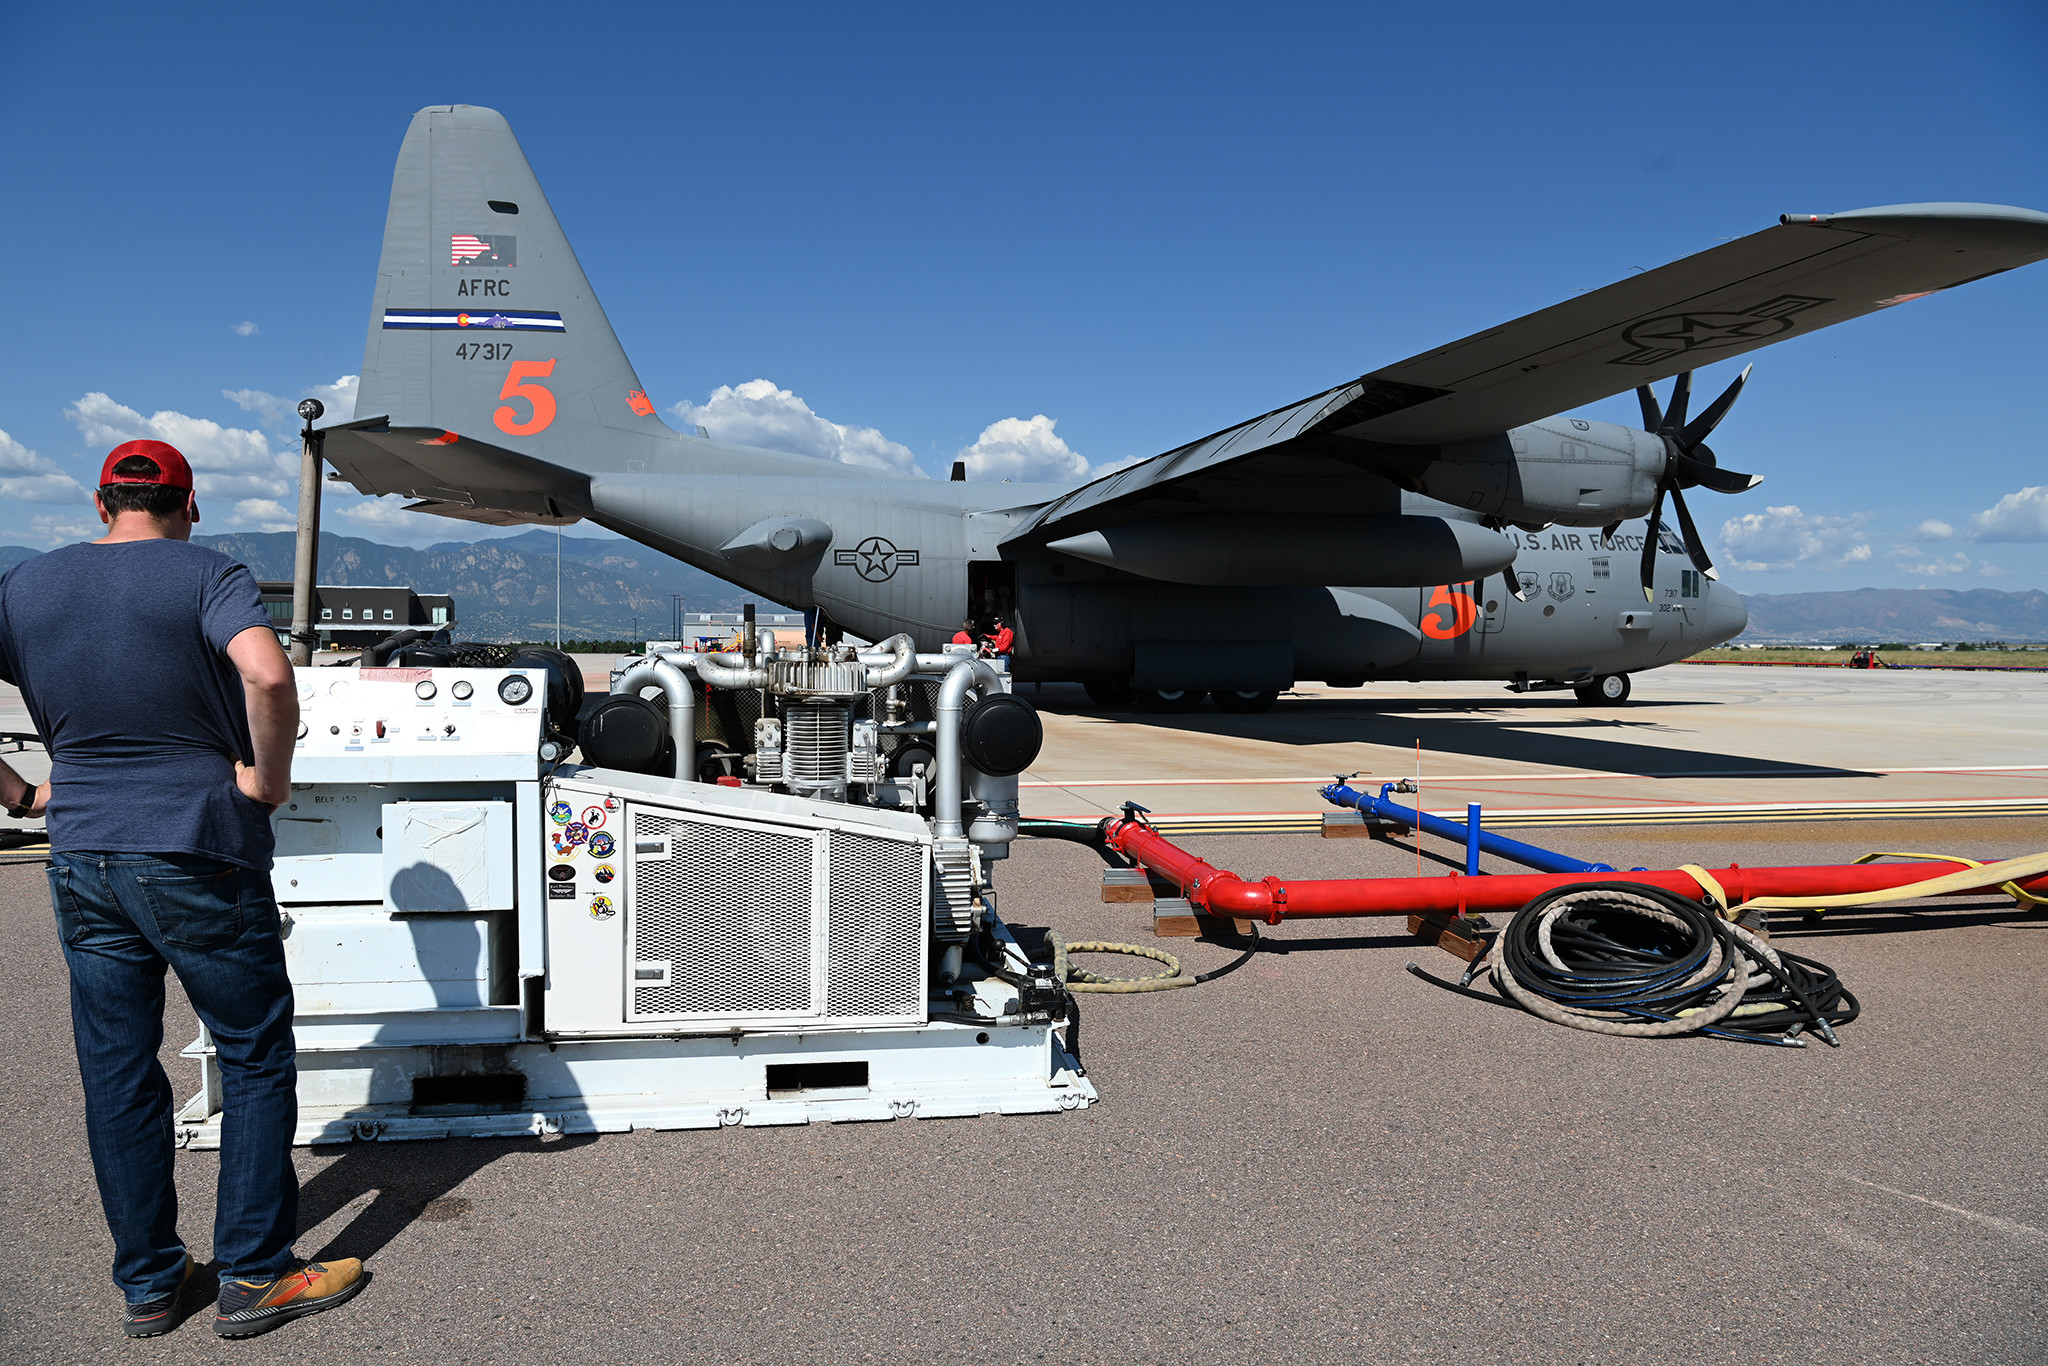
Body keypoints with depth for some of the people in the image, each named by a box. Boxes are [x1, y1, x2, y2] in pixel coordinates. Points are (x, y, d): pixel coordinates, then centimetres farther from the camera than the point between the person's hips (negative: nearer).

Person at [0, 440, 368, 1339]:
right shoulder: (206, 575, -9)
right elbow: (267, 674, -28)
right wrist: (270, 777, -14)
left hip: (81, 861, 5)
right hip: (197, 856, -5)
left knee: (116, 1074, 13)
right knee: (255, 1058, 8)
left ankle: (147, 1285, 23)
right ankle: (253, 1275, 13)